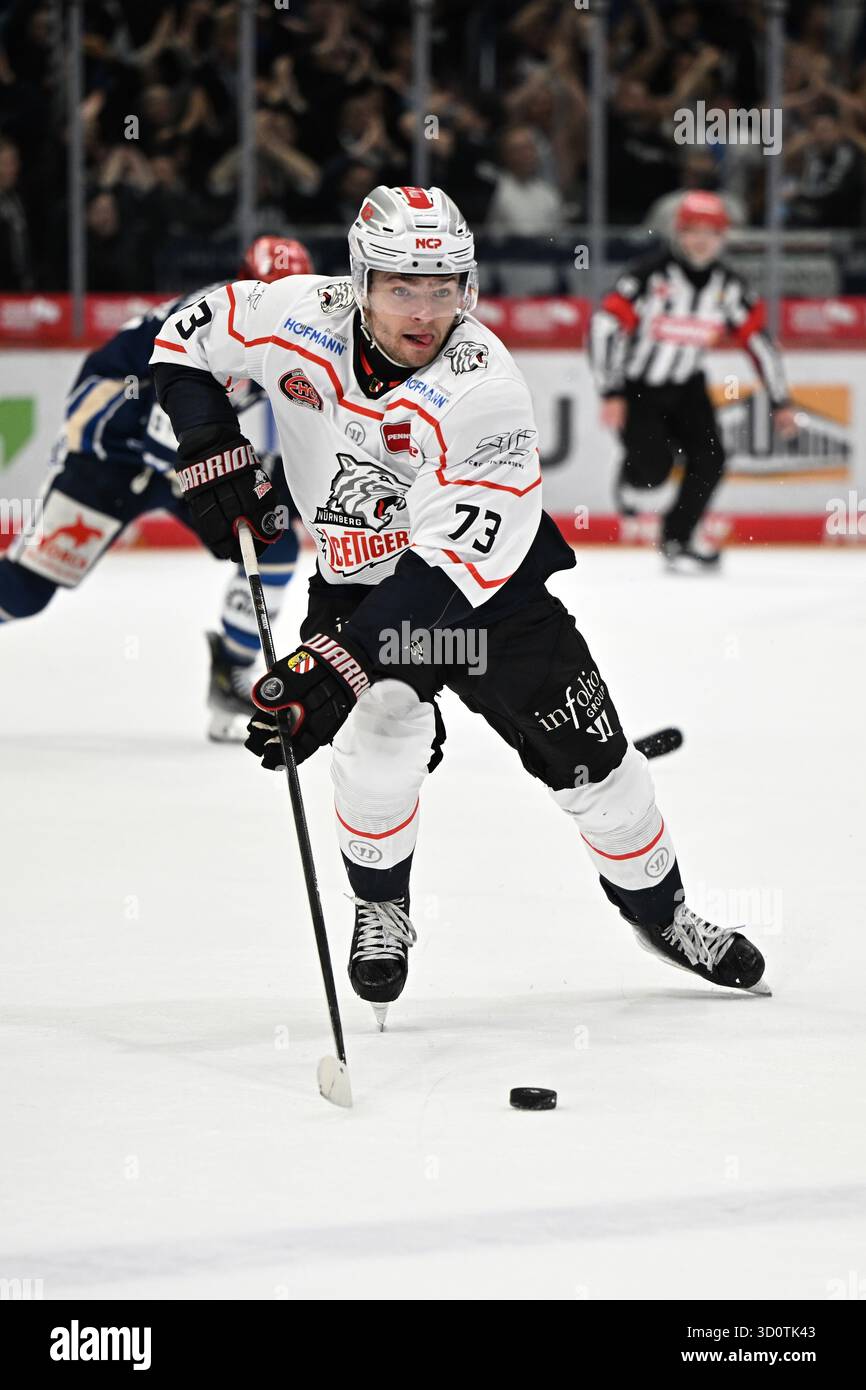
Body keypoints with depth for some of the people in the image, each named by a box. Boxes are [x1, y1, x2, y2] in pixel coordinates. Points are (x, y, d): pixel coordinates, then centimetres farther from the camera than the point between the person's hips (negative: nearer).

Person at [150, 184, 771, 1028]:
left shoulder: (485, 389, -32)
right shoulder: (301, 318, -21)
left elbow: (452, 561, -37)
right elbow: (187, 340, 0)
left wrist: (335, 666, -45)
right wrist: (211, 453, -14)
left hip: (488, 576, -1)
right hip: (357, 575, 1)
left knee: (586, 753, 3)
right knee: (384, 724, -24)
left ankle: (657, 909, 29)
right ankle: (380, 908, 1)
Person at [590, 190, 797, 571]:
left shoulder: (728, 286, -5)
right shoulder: (650, 275, -22)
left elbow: (759, 340, 3)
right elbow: (604, 326, -24)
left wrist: (780, 403, 2)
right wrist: (611, 395, -28)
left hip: (685, 386, 5)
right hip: (637, 386, -5)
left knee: (709, 461, -11)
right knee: (653, 469, -20)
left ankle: (677, 539, 7)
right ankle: (630, 475, 18)